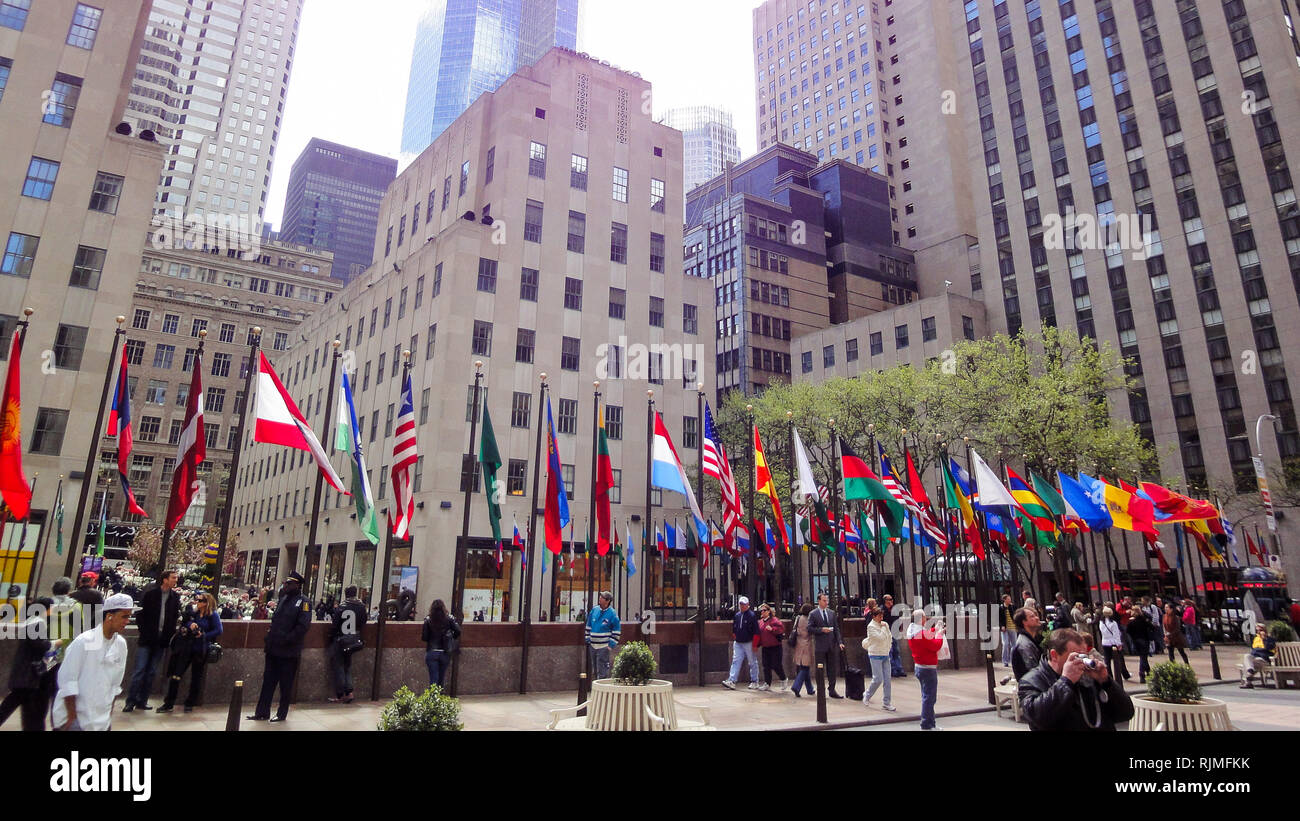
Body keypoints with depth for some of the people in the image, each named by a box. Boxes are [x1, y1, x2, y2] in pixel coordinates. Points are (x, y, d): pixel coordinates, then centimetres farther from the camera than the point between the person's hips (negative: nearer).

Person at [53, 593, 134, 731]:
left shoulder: (121, 644, 0)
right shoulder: (84, 641, -14)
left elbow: (115, 683, 7)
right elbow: (67, 679, -12)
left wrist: (109, 714, 9)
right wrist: (72, 716, -10)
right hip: (74, 716, -4)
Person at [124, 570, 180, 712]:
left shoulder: (175, 597, 6)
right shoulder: (150, 594, -3)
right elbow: (140, 613, -1)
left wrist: (170, 634, 1)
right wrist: (143, 630, -8)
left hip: (161, 641, 3)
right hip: (147, 639, -3)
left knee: (152, 672, 8)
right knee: (140, 670, -4)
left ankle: (142, 700, 16)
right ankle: (130, 701, 5)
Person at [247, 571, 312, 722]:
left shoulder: (304, 602, -12)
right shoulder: (283, 599, 12)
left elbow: (303, 626, -18)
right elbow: (275, 619, 21)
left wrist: (286, 640, -18)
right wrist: (270, 636, 9)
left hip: (289, 651, -7)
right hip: (273, 648, 7)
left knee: (285, 684, 6)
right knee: (268, 681, 11)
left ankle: (282, 714, 17)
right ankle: (262, 712, 21)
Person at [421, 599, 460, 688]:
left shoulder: (428, 620, -6)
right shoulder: (449, 619, -4)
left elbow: (424, 638, -6)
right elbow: (458, 631, -12)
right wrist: (452, 638, 8)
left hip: (431, 653, -1)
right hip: (445, 653, 1)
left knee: (433, 680, 3)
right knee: (441, 679, 16)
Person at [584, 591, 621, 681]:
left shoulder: (612, 613, -9)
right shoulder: (594, 610, 6)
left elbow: (616, 631, -5)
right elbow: (588, 626, 16)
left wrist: (611, 645, -9)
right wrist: (588, 640, 11)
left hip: (604, 646, -6)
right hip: (592, 645, 6)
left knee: (602, 671, -4)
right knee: (594, 670, 15)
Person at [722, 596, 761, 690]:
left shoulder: (752, 615, -8)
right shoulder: (737, 615, 11)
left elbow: (756, 632, -10)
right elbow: (734, 630, 20)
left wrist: (755, 644, -13)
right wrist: (734, 640, 15)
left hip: (748, 643, -5)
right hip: (738, 643, 5)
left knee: (752, 663, 5)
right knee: (735, 661, -2)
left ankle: (754, 682, 16)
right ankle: (731, 681, -6)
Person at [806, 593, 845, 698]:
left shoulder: (832, 613, 10)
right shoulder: (813, 614, -2)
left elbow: (836, 628, 9)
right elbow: (809, 628, -6)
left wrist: (840, 642, 0)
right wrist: (821, 630, -17)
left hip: (832, 645, 4)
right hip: (820, 646, -4)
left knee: (832, 669, 8)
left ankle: (832, 690, 17)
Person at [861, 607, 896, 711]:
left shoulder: (885, 624, 9)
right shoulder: (871, 626, -11)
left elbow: (890, 638, 18)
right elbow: (881, 638, -20)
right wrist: (883, 627, -9)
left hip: (885, 654, 6)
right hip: (875, 655, -6)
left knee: (888, 679, 3)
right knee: (878, 679, -8)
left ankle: (887, 703, 9)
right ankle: (866, 697, 15)